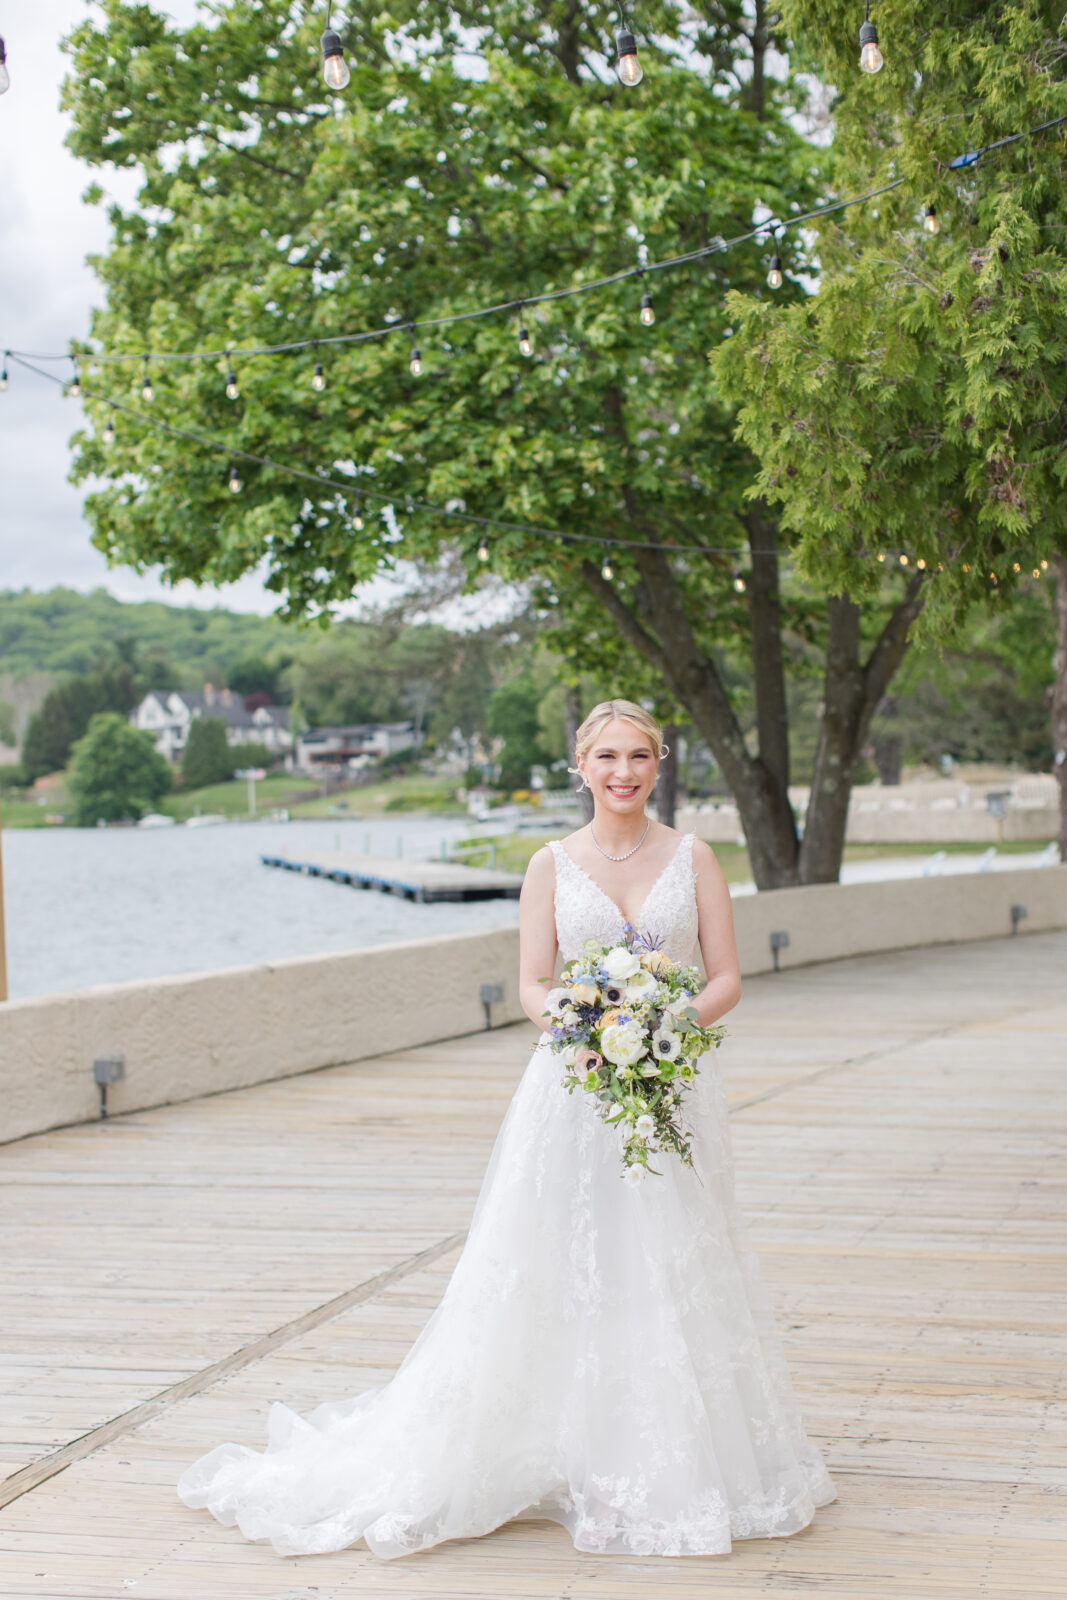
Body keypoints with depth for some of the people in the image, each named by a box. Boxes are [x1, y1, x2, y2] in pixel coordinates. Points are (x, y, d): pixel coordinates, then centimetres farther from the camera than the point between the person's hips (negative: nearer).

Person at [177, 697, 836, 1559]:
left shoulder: (694, 857, 5)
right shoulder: (553, 863, 4)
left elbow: (727, 978, 3)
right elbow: (532, 987, 2)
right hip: (573, 1089, 0)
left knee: (673, 1276, 2)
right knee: (562, 1272, -2)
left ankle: (680, 1462, 15)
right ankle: (573, 1455, 8)